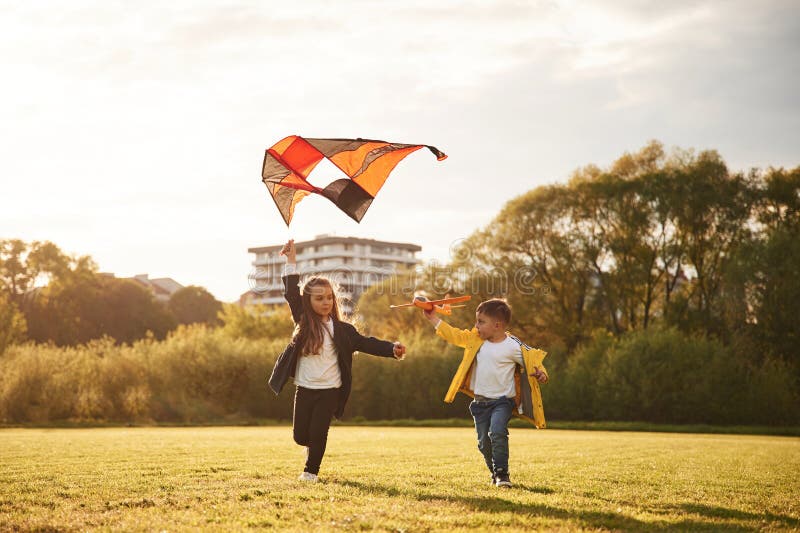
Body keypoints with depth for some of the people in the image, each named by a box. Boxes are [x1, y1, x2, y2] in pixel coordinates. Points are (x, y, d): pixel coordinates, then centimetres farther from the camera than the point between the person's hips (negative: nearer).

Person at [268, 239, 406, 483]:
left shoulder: (342, 329, -1)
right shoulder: (304, 322, 0)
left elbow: (365, 343, -6)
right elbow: (291, 294, -3)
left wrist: (391, 349, -20)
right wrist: (291, 263, -10)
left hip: (329, 390, -1)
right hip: (304, 388, 2)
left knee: (318, 433, -5)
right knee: (300, 434, 6)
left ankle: (311, 470, 15)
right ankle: (313, 447, 40)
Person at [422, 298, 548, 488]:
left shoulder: (513, 346, -11)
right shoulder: (475, 339, 5)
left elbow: (532, 360, -5)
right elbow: (453, 335, 11)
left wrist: (541, 373, -26)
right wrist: (432, 318, 10)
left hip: (502, 401, -6)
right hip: (480, 401, 6)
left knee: (497, 432, -26)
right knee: (484, 441, 7)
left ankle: (502, 473, -17)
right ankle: (495, 473, 25)